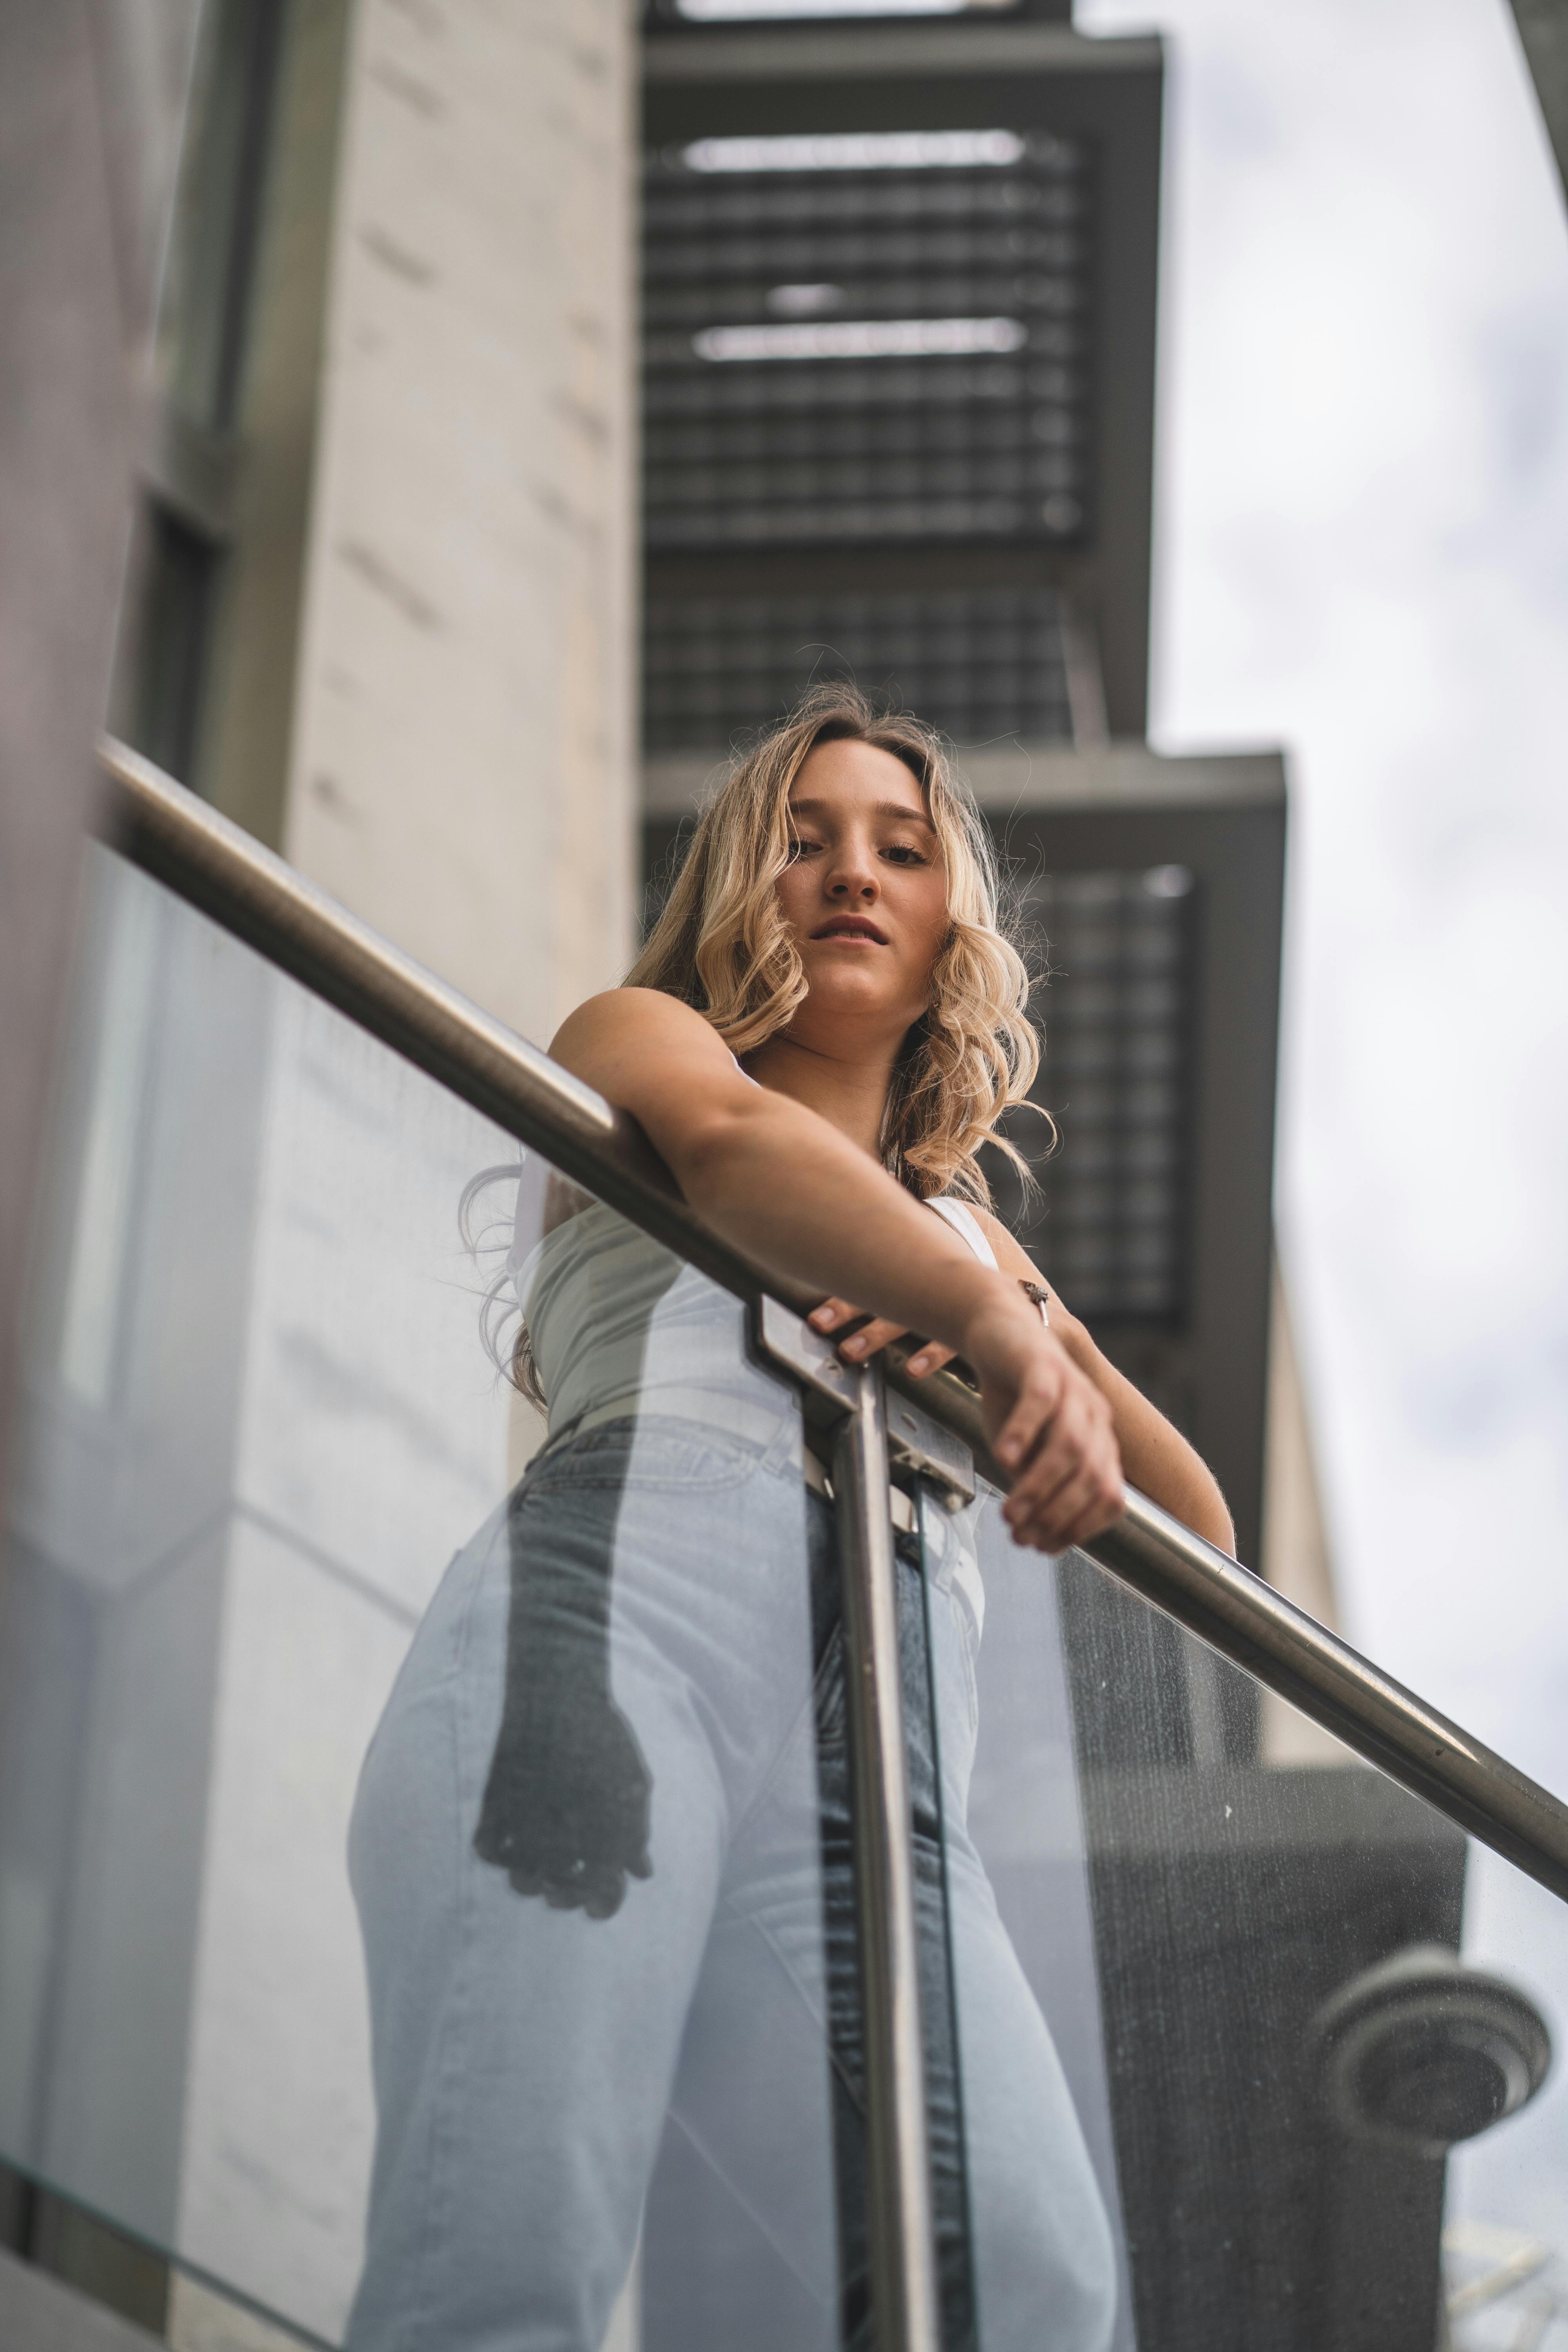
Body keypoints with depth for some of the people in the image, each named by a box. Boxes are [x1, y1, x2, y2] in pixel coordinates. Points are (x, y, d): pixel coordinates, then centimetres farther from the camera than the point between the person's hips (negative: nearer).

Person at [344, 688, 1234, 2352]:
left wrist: (1030, 1325, 8)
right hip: (612, 1606, -4)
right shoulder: (641, 1034, 26)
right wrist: (993, 1325, -17)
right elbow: (729, 1135, -1)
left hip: (867, 1768, 4)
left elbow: (1195, 1525, 27)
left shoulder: (968, 1227, 39)